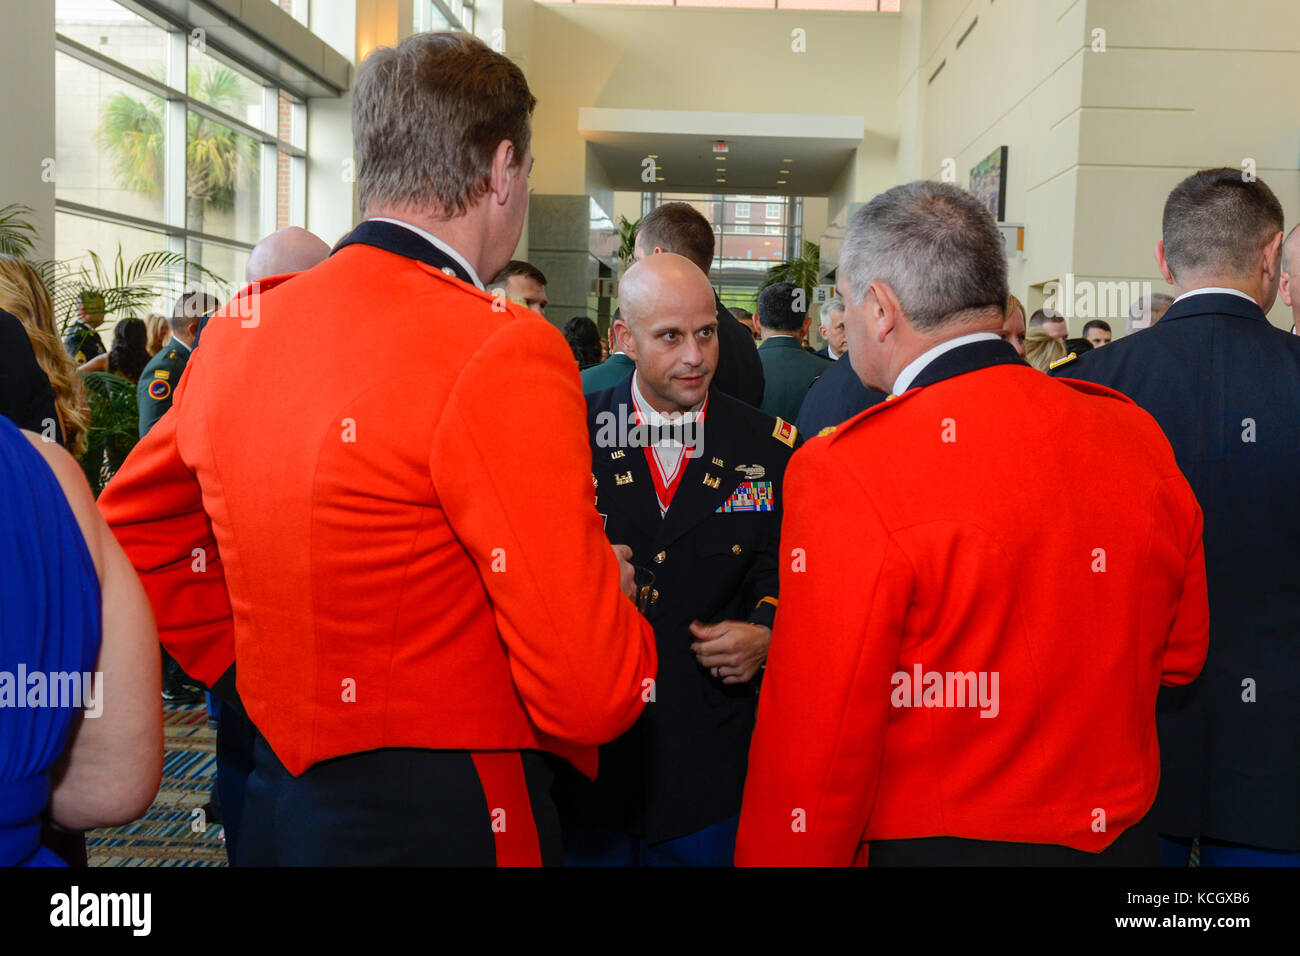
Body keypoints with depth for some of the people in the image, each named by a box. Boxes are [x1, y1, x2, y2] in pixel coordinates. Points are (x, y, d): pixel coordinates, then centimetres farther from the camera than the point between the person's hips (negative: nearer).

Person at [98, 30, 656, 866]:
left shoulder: (237, 331, 1)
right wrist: (611, 589, -4)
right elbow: (591, 696, -25)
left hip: (281, 797, 7)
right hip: (450, 818, -6)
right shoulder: (505, 352, -22)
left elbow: (129, 533, 15)